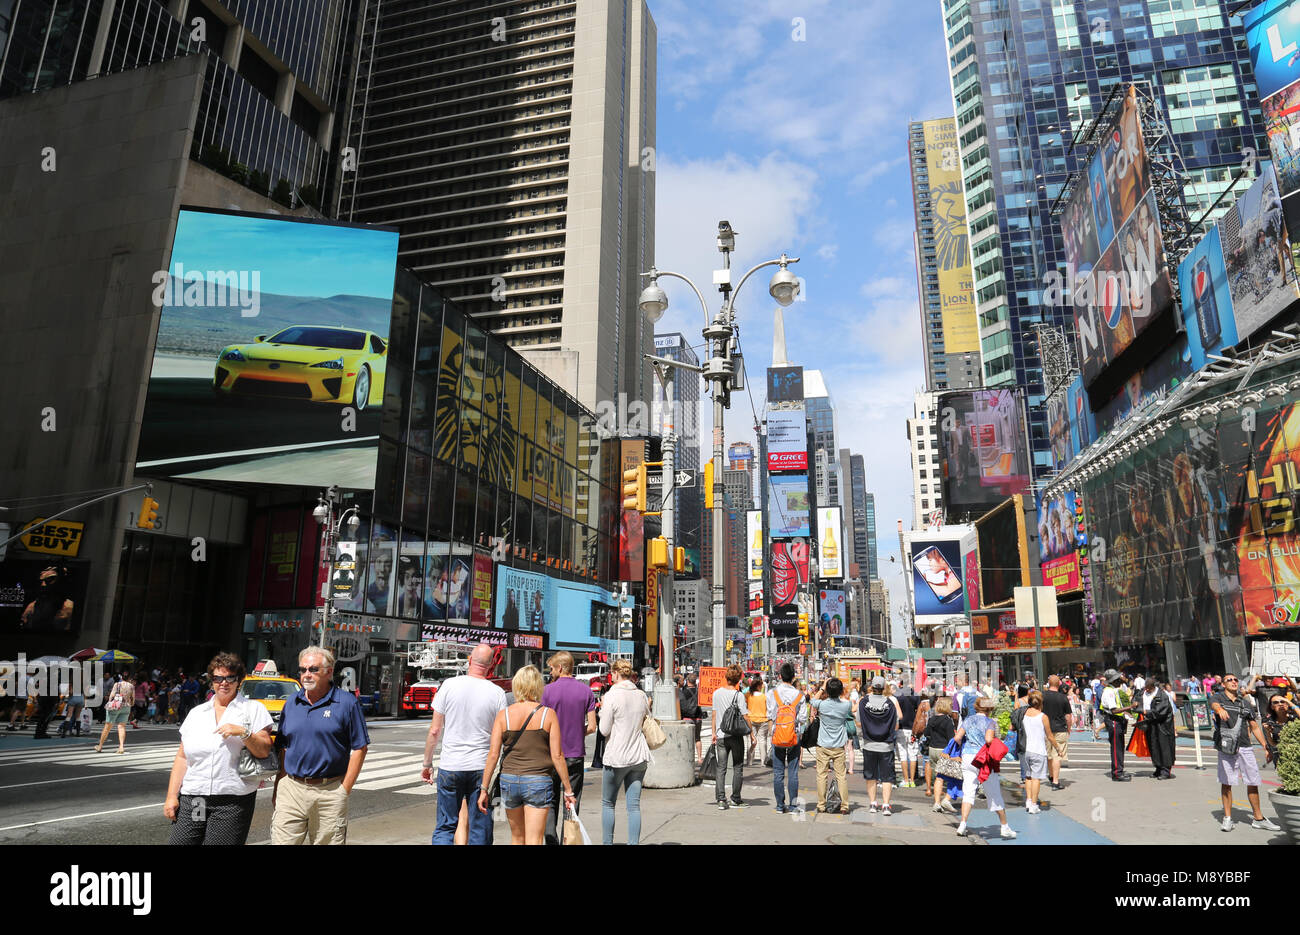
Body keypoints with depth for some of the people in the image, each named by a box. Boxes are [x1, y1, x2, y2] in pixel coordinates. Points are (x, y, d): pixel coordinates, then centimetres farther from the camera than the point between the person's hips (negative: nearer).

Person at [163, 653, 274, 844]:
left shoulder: (254, 709, 5)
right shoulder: (197, 713, 16)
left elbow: (264, 751, -2)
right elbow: (182, 757, 14)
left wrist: (243, 732, -16)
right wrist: (172, 796, 8)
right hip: (191, 800, 3)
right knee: (179, 841, -4)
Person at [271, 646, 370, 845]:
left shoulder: (347, 703, -3)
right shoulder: (291, 704, 10)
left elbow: (359, 748, -4)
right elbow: (283, 749, 15)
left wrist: (345, 790, -8)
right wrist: (278, 788, 7)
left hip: (329, 792, -3)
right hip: (291, 789, 3)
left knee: (328, 840, 5)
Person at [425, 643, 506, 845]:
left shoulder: (449, 685, -4)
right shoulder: (497, 693, -3)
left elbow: (434, 731, -1)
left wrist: (427, 763, 11)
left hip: (450, 767, 0)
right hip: (482, 768, 0)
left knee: (445, 827, 10)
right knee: (480, 831, 9)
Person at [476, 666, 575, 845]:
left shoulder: (503, 714, -1)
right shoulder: (548, 714, -5)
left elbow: (493, 754, -3)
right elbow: (557, 756, -6)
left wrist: (484, 789, 5)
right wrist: (568, 790, 1)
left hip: (509, 780, 3)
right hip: (538, 782, -2)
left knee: (517, 837, 21)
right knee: (533, 841, 1)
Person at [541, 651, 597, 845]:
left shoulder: (548, 690, -8)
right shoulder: (586, 691, 0)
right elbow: (592, 727, -2)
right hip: (576, 754, 2)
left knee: (551, 801, 11)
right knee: (572, 802, 10)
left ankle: (551, 838, 0)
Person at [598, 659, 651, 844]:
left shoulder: (612, 695, -12)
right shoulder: (641, 695, 4)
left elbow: (604, 730, -12)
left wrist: (603, 713, 4)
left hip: (617, 757, -5)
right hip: (639, 756, 5)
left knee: (608, 803, 12)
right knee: (634, 805, 7)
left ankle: (607, 842, 16)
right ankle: (634, 842, 7)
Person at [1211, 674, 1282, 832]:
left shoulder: (1245, 704, 16)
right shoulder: (1217, 697, 3)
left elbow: (1255, 727, 19)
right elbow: (1214, 704, -22)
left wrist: (1266, 746, 11)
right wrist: (1221, 710, -45)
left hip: (1245, 747, 4)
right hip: (1226, 747, -4)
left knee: (1253, 782, 5)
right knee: (1226, 782, 1)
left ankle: (1258, 819, 19)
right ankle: (1227, 818, 10)